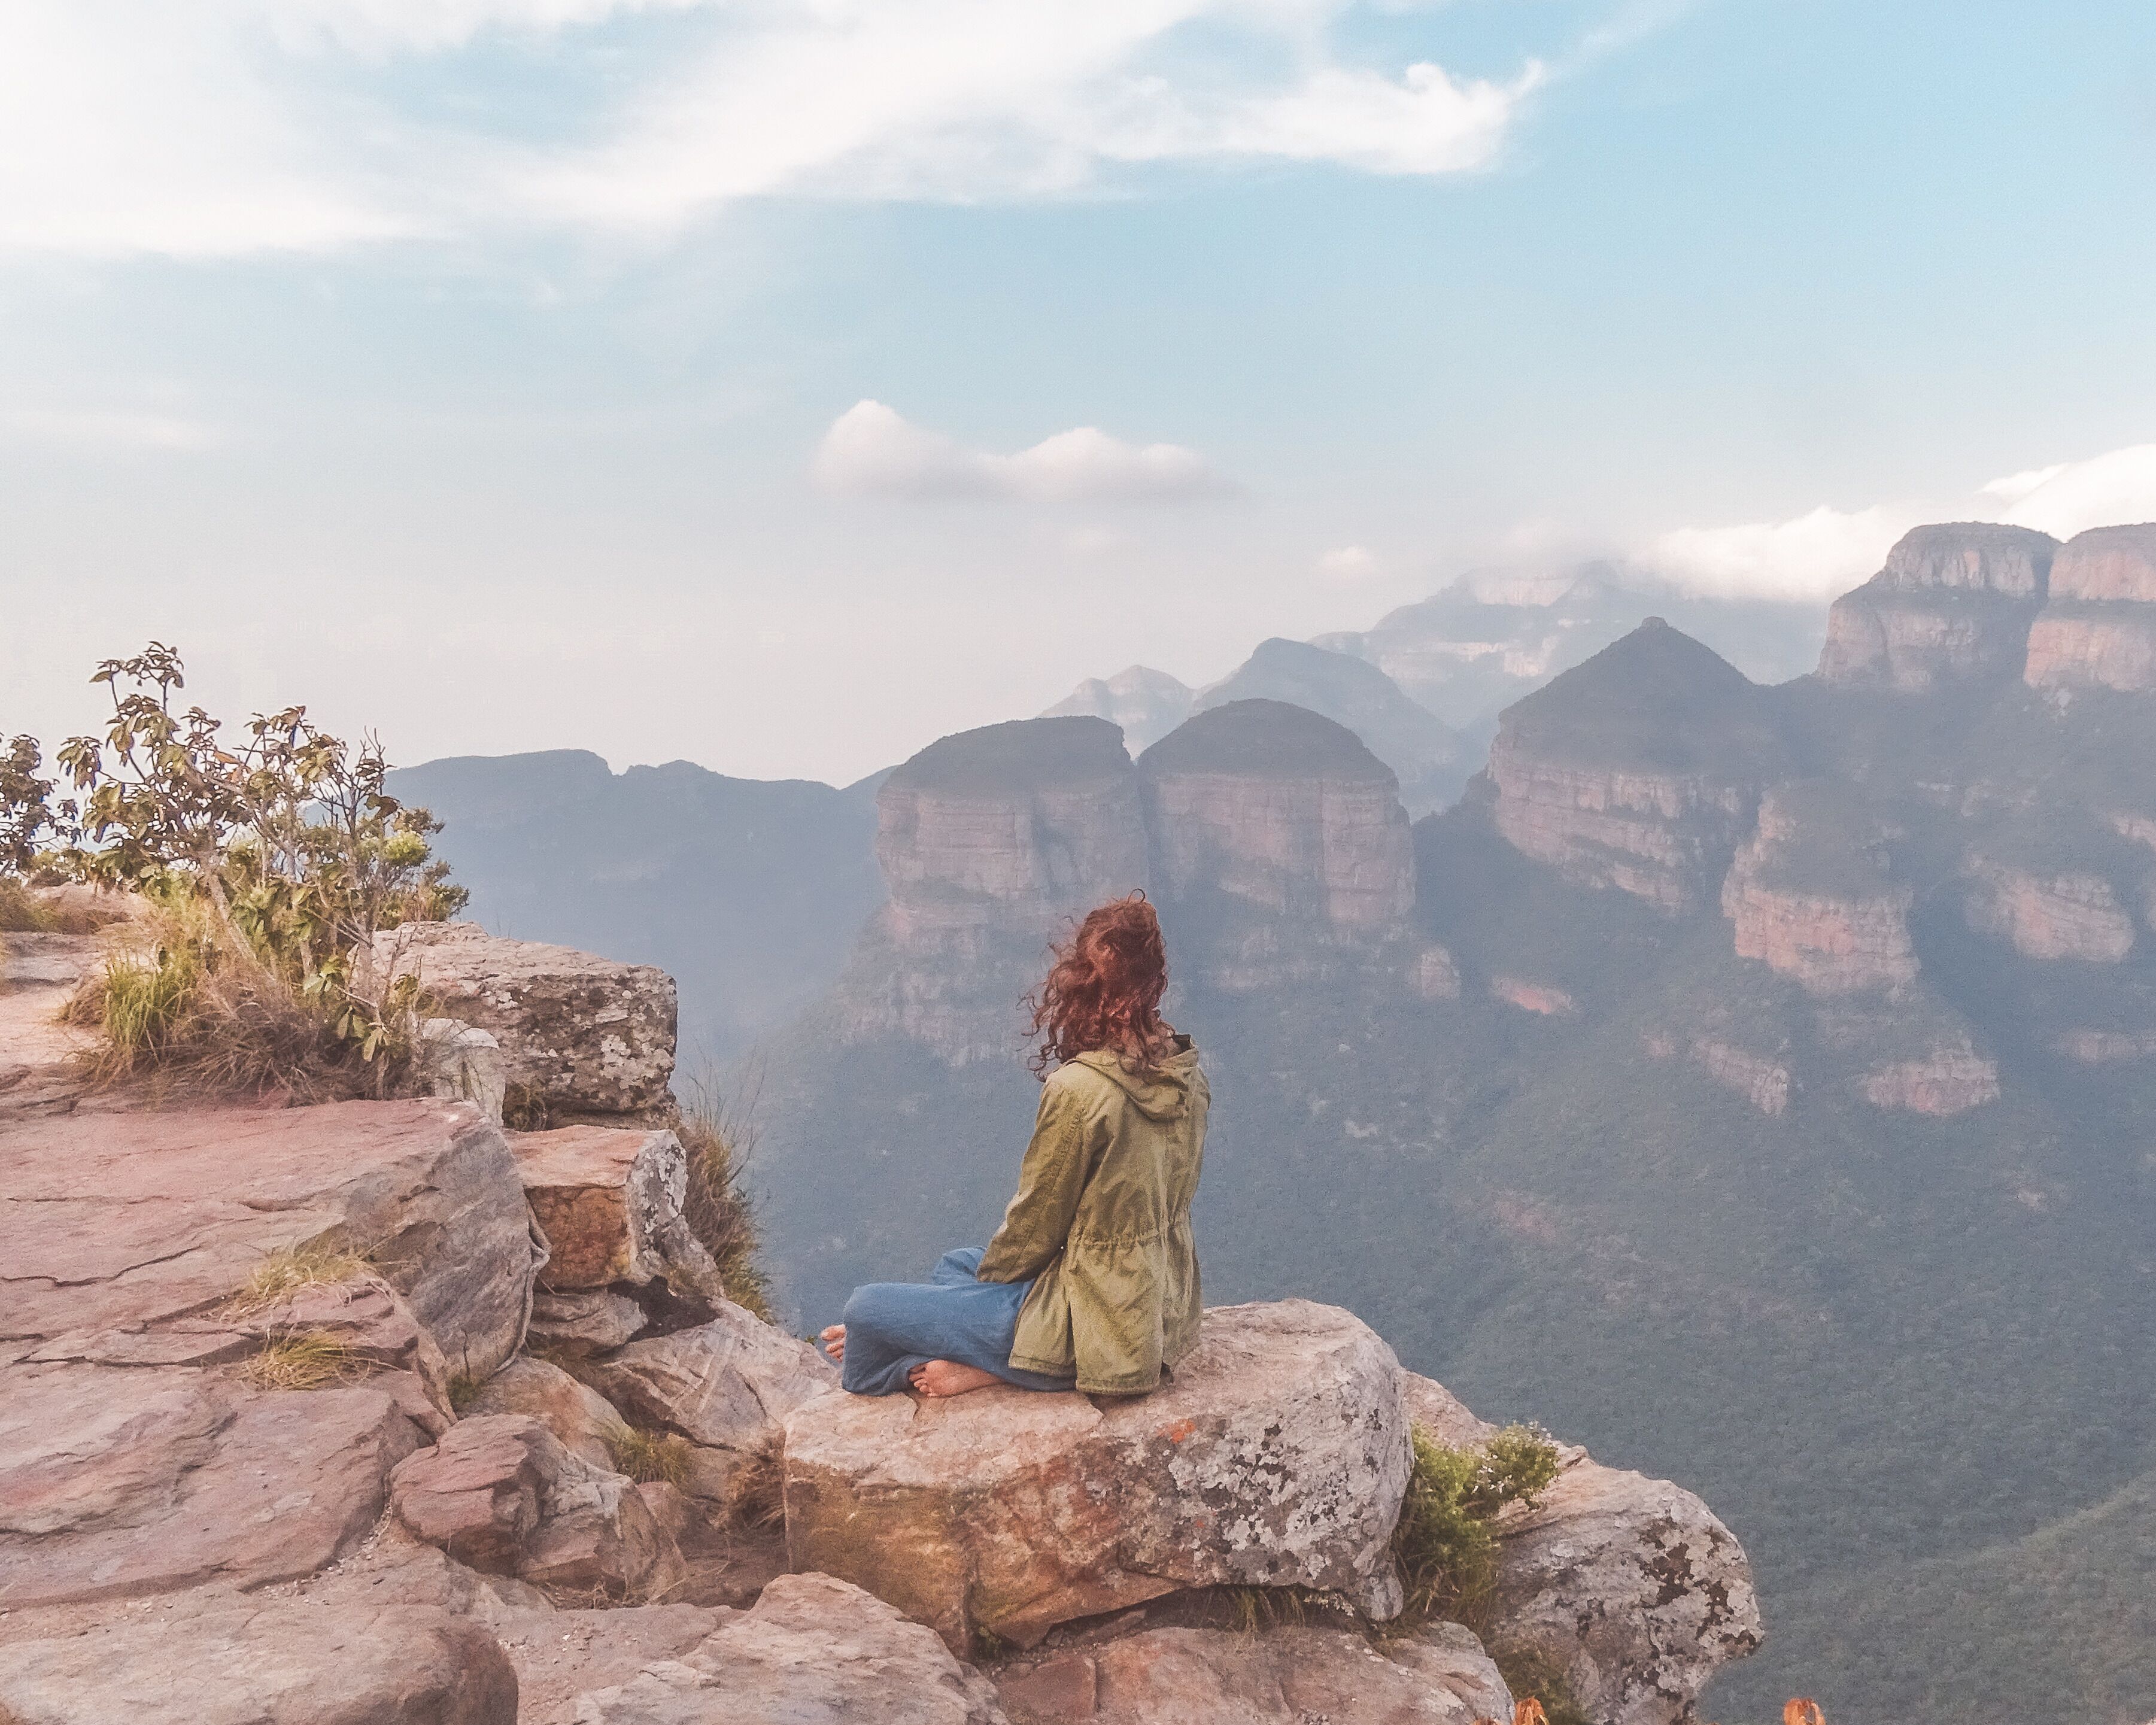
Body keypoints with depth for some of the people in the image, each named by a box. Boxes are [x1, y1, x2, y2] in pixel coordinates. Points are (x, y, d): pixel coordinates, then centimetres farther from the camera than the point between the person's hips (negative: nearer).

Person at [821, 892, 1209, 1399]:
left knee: (866, 1309, -1)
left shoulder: (1079, 1087, -25)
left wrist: (988, 1276, 7)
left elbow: (1034, 1225, -14)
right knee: (953, 1265, 27)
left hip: (1094, 1328, -8)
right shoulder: (1186, 1076, -2)